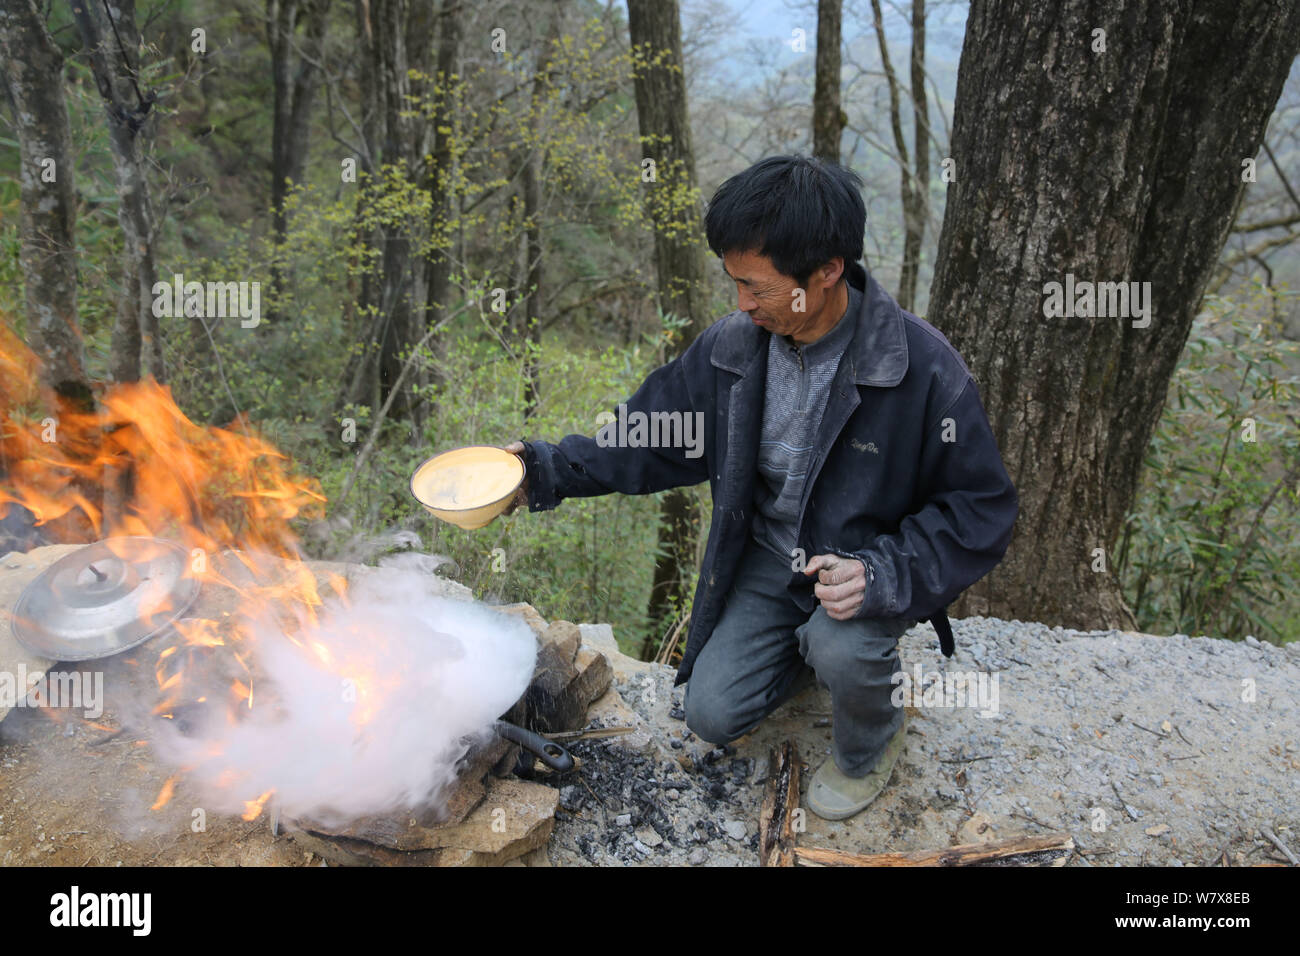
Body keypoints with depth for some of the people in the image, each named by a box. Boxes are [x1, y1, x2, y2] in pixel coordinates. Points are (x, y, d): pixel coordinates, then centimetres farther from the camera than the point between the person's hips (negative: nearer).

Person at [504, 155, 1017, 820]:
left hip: (865, 566, -4)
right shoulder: (731, 347, -11)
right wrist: (551, 471, -7)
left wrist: (885, 573, -31)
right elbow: (654, 437, 4)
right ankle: (811, 651, 26)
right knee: (712, 715, -5)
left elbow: (982, 509, -16)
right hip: (769, 558, 4)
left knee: (841, 647, -35)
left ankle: (869, 747, 3)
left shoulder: (925, 369, -24)